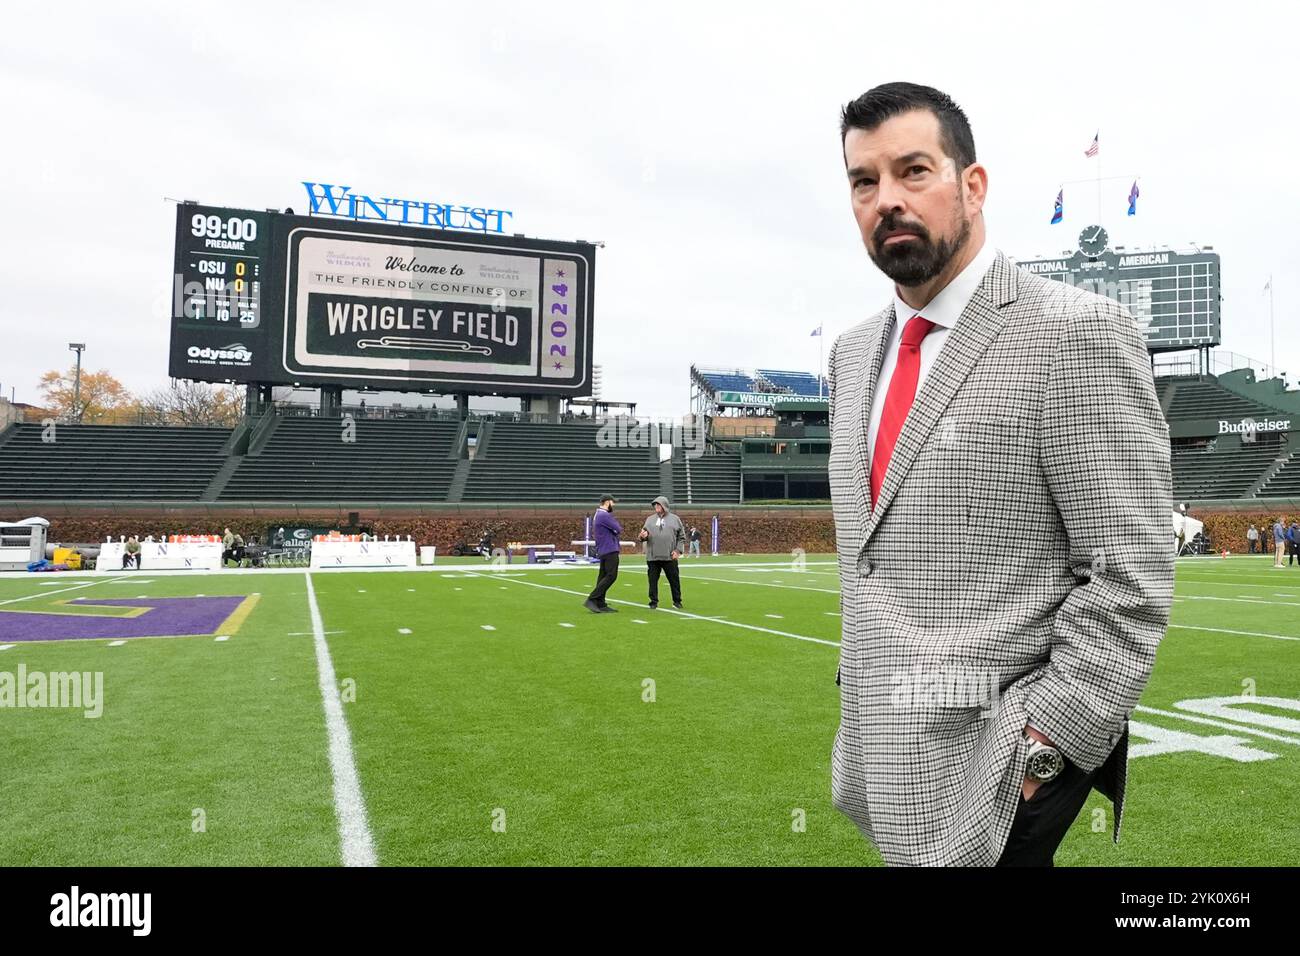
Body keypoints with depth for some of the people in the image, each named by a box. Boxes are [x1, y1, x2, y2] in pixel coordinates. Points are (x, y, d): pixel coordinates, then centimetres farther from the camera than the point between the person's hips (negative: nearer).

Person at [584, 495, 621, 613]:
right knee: (611, 576, -11)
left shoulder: (598, 514, 18)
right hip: (610, 550, -10)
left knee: (603, 576, 8)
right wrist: (616, 523, 7)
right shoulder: (604, 515, -15)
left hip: (603, 550, 10)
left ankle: (600, 605, 7)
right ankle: (591, 600, -14)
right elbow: (618, 529, -14)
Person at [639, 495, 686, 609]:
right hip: (652, 557, 1)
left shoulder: (675, 519, 6)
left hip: (670, 557, -1)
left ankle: (677, 601, 18)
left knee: (674, 580, 5)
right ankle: (654, 602, 13)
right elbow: (643, 534, 12)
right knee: (653, 580, 3)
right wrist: (643, 536, -12)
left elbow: (682, 537, 7)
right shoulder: (650, 519, 11)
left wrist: (678, 550, -4)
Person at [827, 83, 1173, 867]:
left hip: (995, 773, -6)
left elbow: (1132, 575, -15)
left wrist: (1036, 745, -17)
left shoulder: (1076, 333, -12)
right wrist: (858, 696, 15)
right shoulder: (854, 352, 10)